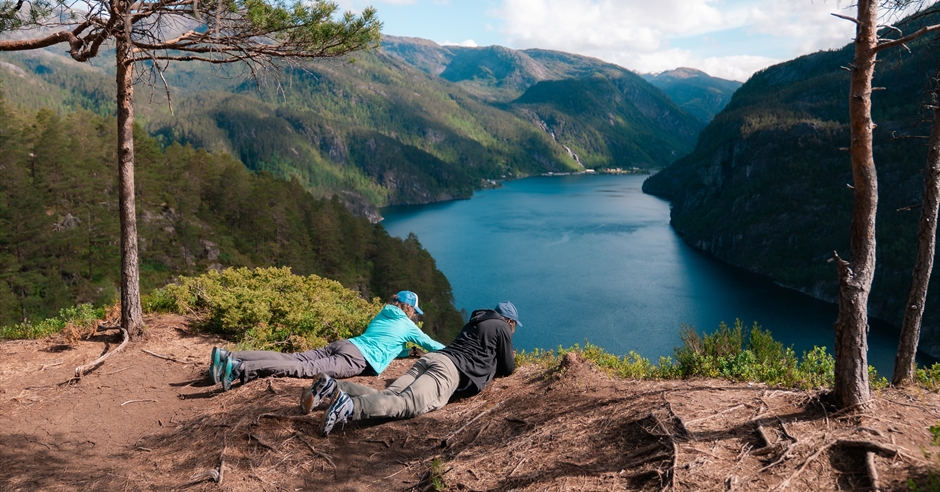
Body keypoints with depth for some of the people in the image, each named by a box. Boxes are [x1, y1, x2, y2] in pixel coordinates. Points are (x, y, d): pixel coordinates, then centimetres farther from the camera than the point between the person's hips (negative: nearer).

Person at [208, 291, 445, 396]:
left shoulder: (382, 316, 33)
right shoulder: (408, 326, 13)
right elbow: (432, 345, 24)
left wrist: (408, 351, 51)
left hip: (343, 344, 7)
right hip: (357, 358, -7)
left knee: (291, 358, -6)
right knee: (306, 368, -23)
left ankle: (228, 357, -19)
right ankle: (242, 369, -40)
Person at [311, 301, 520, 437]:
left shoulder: (476, 322, 37)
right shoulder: (502, 327, 14)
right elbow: (507, 369, 19)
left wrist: (501, 355, 63)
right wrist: (509, 359, 41)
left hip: (433, 358, 8)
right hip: (451, 369, -8)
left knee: (385, 397, -8)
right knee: (408, 404, -30)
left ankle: (332, 386, -28)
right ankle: (350, 407, -53)